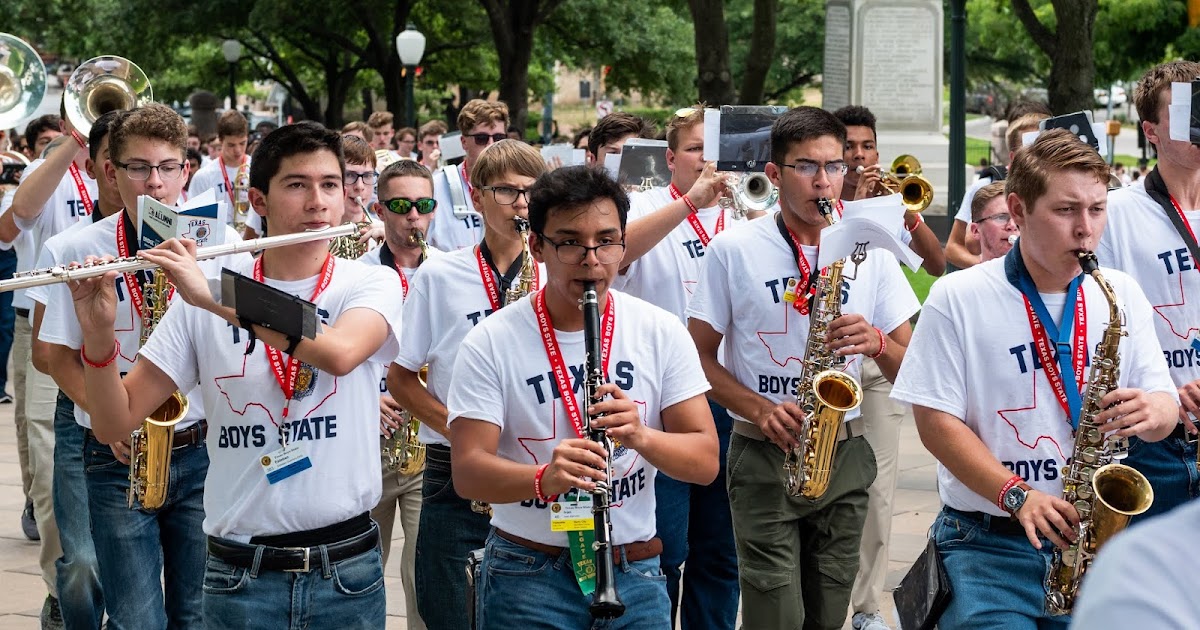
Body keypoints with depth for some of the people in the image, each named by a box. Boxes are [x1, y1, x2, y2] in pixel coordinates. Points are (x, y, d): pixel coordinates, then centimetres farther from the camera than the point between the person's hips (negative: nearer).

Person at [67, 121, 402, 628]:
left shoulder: (371, 286, -2)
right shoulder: (202, 299, 1)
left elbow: (338, 352, -26)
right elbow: (116, 423, -2)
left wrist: (214, 298, -29)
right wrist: (98, 334, -19)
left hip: (347, 564, -1)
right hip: (239, 572, 1)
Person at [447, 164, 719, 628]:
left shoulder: (661, 332, -1)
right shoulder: (491, 343, -7)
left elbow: (705, 463, -4)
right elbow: (467, 472, -13)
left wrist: (640, 436, -25)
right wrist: (544, 478, -33)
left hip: (635, 569, 2)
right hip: (526, 572, -2)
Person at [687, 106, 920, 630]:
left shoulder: (869, 251, 5)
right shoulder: (733, 251, -3)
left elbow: (908, 370, 7)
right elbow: (700, 356, -1)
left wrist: (876, 343, -16)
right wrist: (760, 410, -16)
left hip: (845, 455, 3)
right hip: (764, 455, -3)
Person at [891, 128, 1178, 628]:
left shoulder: (1123, 295, 9)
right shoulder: (958, 299, -3)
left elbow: (1165, 406, 11)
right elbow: (935, 420, -6)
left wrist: (1153, 413, -13)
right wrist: (1017, 495, -17)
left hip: (1096, 537, 4)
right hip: (988, 542, -3)